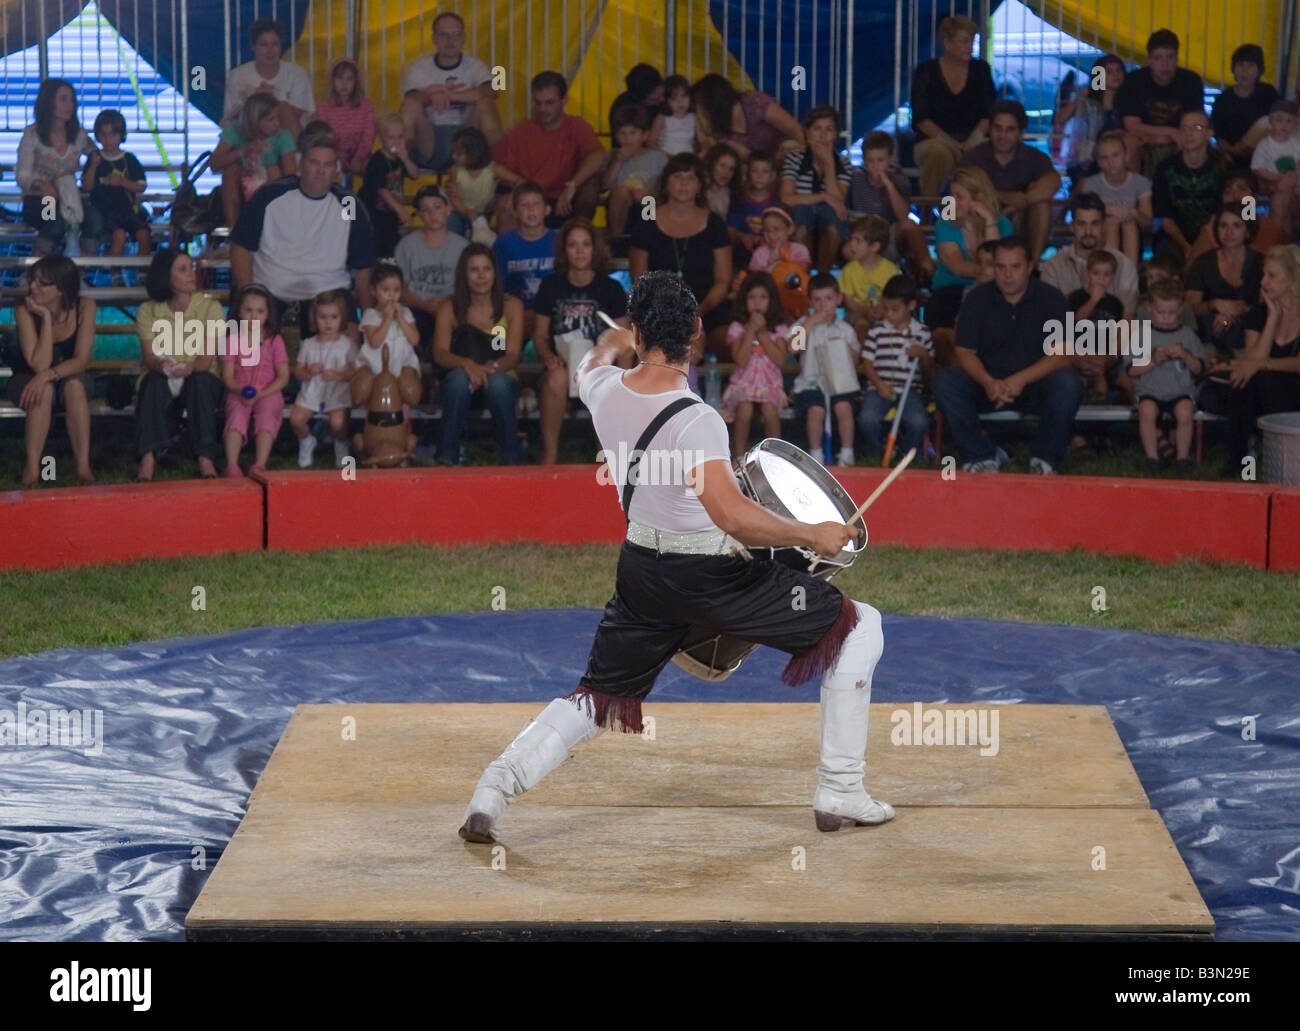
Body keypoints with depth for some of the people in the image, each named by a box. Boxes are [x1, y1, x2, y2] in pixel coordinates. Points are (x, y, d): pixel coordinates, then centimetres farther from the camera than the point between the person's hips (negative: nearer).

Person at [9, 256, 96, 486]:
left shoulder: (84, 308, -16)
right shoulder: (25, 311, -21)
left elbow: (80, 361, -21)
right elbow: (39, 365, -27)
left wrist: (48, 375, -38)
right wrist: (46, 318, -31)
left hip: (69, 377, 1)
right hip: (26, 380, -1)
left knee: (75, 385, -34)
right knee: (44, 391, -35)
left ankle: (84, 467, -34)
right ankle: (31, 470, -35)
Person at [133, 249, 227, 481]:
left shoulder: (210, 306, 0)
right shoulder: (148, 311, 3)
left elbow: (207, 357, -11)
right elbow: (149, 355, -8)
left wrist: (189, 369, -34)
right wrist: (163, 366, -33)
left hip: (200, 378, 0)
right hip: (162, 381, 0)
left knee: (200, 380, -35)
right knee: (153, 380, -34)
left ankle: (206, 458, -40)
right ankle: (149, 457, -42)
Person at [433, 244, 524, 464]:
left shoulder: (511, 306, 2)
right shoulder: (450, 309, 3)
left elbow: (513, 356, -7)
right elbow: (440, 354, -10)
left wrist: (492, 368, -29)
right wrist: (466, 364, -32)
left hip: (501, 378, 0)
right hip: (461, 386, 0)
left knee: (497, 382, -37)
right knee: (459, 377, -36)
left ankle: (511, 455, -20)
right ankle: (449, 455, -27)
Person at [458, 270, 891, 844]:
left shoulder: (603, 390, -6)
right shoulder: (694, 421, -26)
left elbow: (598, 359, 21)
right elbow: (734, 518, -33)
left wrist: (616, 341, 42)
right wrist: (813, 535, -20)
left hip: (641, 570, 6)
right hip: (714, 575, -6)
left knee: (598, 698, 20)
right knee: (858, 627, 9)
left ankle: (493, 790, 1)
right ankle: (840, 794, 8)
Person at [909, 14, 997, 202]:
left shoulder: (981, 70, 11)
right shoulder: (926, 71, 3)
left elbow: (989, 114, 5)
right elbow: (921, 118, -5)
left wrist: (973, 140, -15)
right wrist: (950, 143, -20)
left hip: (972, 142, 2)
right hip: (934, 141, -2)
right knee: (938, 152, -39)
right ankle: (928, 212, -28)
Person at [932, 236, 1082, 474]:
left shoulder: (1050, 298, -5)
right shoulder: (977, 299, 1)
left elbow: (1061, 355, -13)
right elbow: (965, 352, -4)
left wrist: (1021, 380, -27)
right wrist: (988, 382, -25)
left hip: (1034, 384, -1)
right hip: (988, 382, 1)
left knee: (1068, 383, -33)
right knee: (944, 381, -25)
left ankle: (1044, 458, -14)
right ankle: (983, 455, -14)